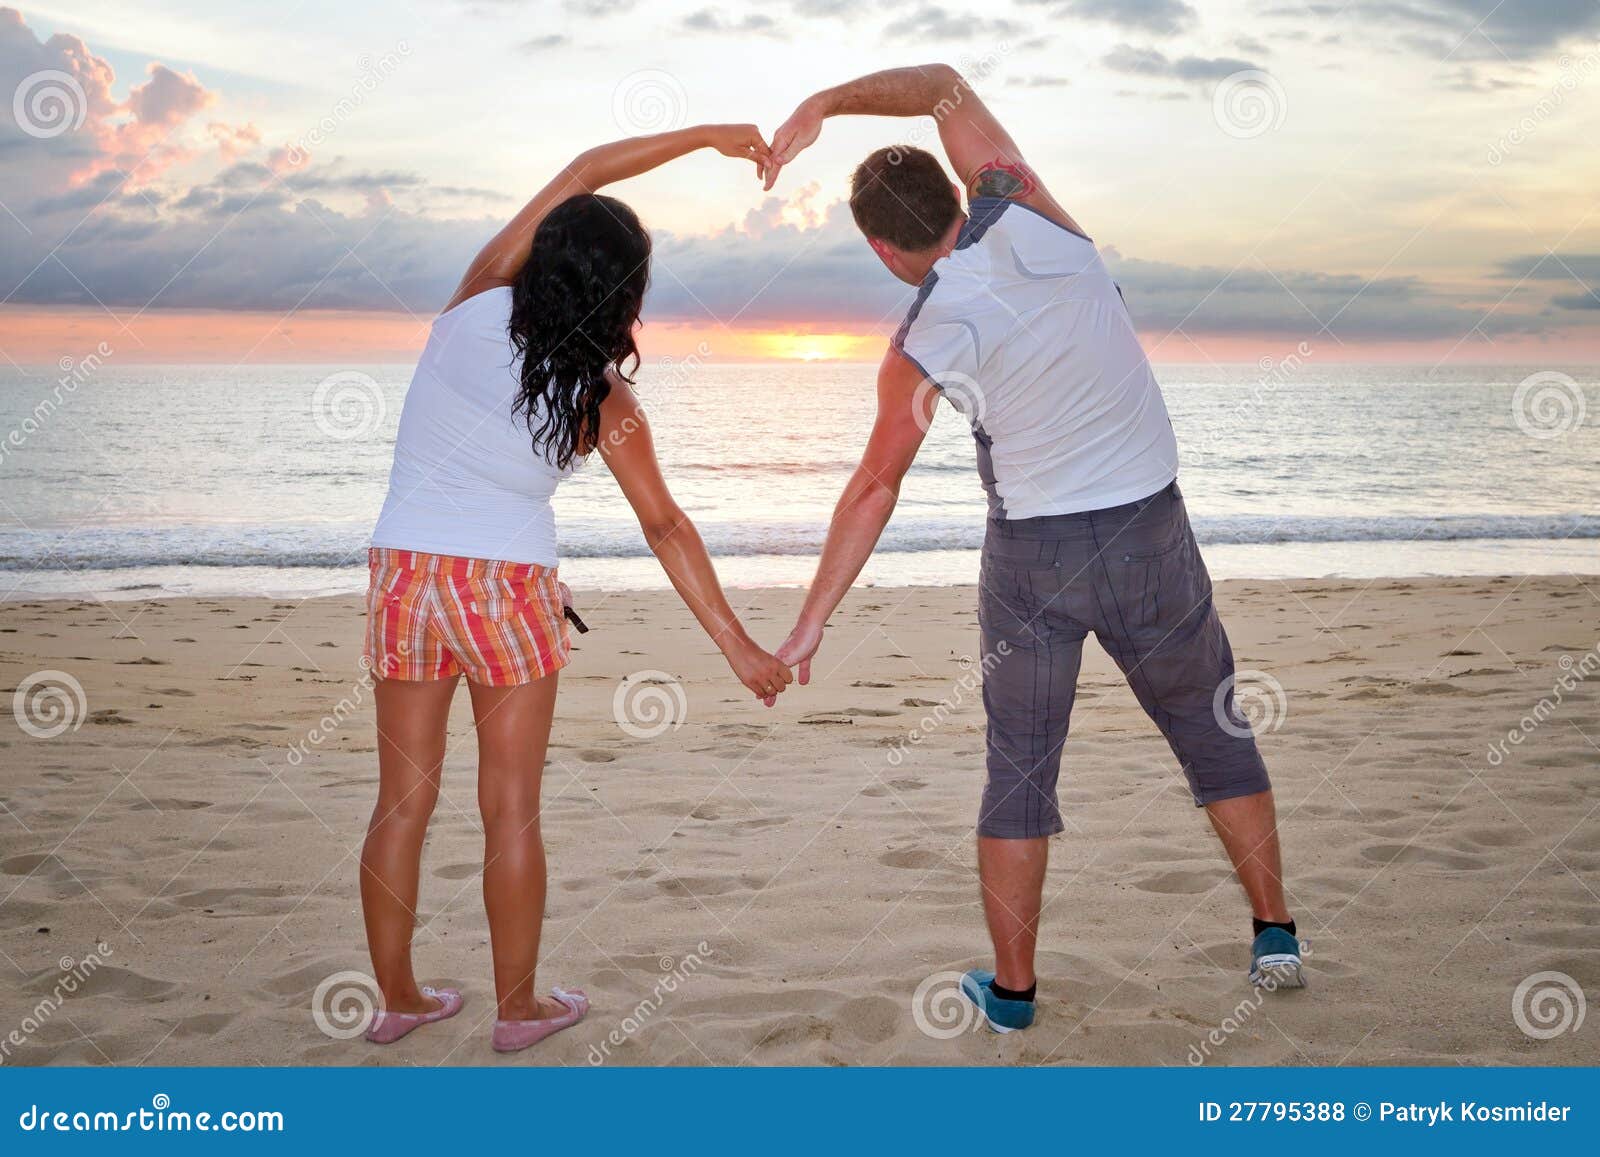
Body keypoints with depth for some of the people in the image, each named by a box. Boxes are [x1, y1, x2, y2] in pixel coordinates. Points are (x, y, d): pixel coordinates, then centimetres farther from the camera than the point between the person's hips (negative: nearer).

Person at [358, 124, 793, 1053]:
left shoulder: (474, 306, -4)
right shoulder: (605, 402, -8)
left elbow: (585, 170, 6)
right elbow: (666, 527, -6)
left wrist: (710, 136, 11)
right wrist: (736, 641, 1)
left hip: (405, 573, 3)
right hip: (510, 589, -3)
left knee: (403, 802, 12)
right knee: (512, 809, 8)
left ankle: (398, 999, 24)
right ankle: (519, 1008, 18)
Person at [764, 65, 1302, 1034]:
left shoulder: (922, 346, -10)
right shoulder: (1023, 217, -6)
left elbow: (876, 489, -6)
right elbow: (945, 85, 8)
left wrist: (812, 622, 1)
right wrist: (824, 103, 9)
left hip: (1032, 553, -2)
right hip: (1151, 533, 3)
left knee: (1020, 769, 11)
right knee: (1216, 734, 18)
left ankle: (1012, 989, 16)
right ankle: (1276, 936, 24)